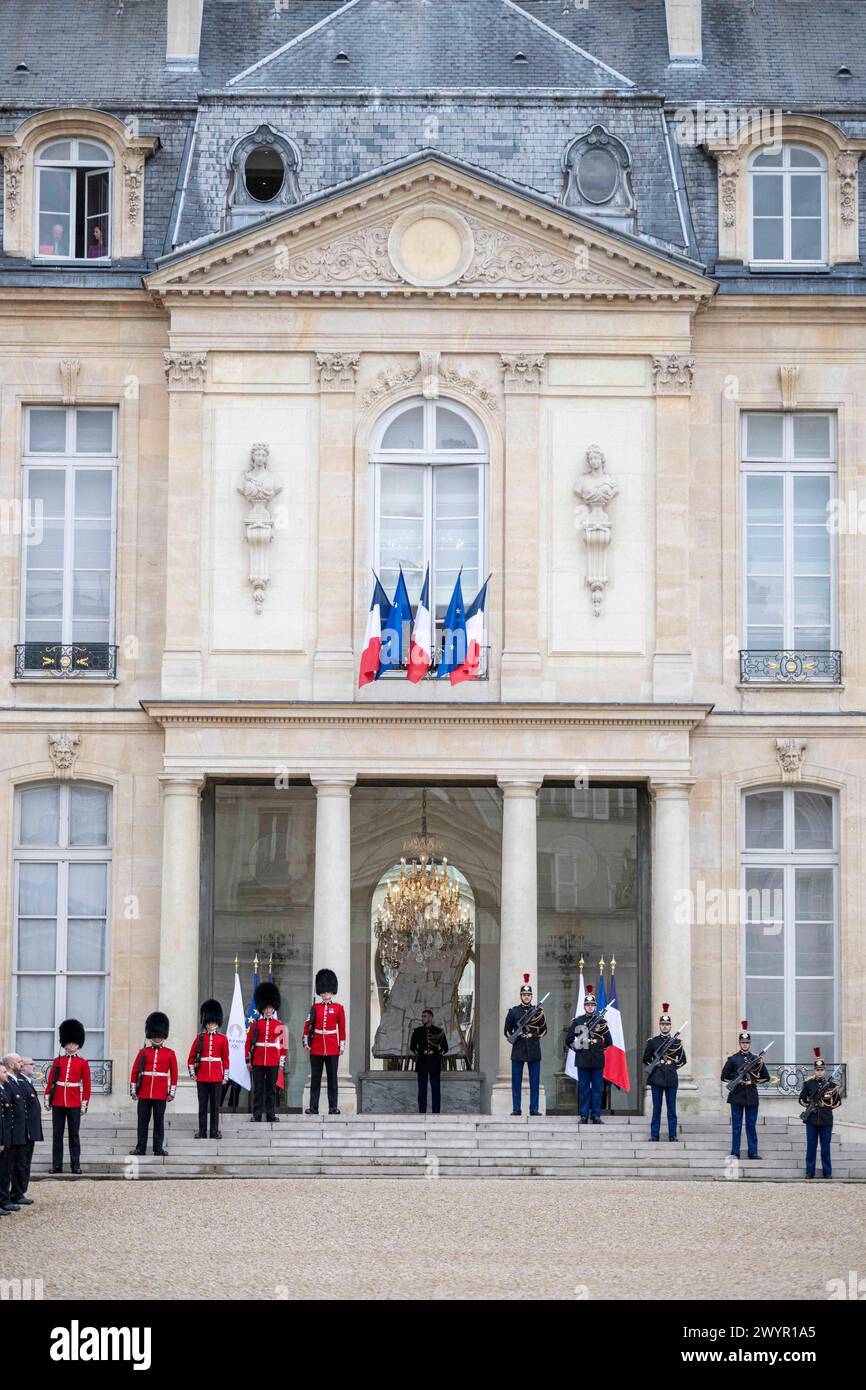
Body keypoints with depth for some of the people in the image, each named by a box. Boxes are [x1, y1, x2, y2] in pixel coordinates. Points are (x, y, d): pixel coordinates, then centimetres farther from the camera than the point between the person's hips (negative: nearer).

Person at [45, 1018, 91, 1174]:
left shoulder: (83, 1063, 2)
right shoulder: (58, 1061, 7)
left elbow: (86, 1085, 2)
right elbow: (50, 1081, 7)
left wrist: (84, 1105, -2)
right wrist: (47, 1099, 2)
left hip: (74, 1104, -2)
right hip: (58, 1103, 2)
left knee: (74, 1135, 2)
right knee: (57, 1134, 4)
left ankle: (75, 1165, 6)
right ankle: (56, 1165, 9)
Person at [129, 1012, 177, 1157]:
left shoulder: (169, 1054, 4)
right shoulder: (143, 1052, 5)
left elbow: (174, 1074, 6)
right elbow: (135, 1072, 6)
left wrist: (172, 1093, 1)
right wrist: (133, 1090, 3)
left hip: (161, 1094, -1)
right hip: (144, 1093, 1)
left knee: (159, 1121, 4)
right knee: (143, 1121, 4)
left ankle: (158, 1148, 10)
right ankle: (141, 1148, 9)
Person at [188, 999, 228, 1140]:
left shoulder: (222, 1038, 3)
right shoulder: (200, 1037, 5)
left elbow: (225, 1059, 6)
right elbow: (191, 1057, 8)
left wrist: (225, 1076, 3)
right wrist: (192, 1072, 1)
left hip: (216, 1076, -1)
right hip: (202, 1076, 1)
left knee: (215, 1105, 3)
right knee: (202, 1105, 3)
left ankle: (215, 1131, 8)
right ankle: (202, 1132, 7)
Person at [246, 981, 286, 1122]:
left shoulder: (279, 1025, 5)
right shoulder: (255, 1024, 4)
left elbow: (283, 1044, 8)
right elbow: (248, 1042, 5)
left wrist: (282, 1061, 3)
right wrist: (248, 1060, 2)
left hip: (273, 1061, 0)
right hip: (258, 1060, 0)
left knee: (271, 1088, 3)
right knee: (258, 1088, 2)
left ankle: (271, 1115, 7)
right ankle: (257, 1115, 5)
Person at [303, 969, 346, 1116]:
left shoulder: (339, 1008, 5)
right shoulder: (315, 1008, 7)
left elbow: (342, 1028, 6)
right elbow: (308, 1025, 5)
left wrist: (342, 1045, 2)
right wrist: (305, 1041, -4)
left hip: (333, 1048, -1)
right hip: (316, 1048, 1)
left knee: (332, 1078, 0)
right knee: (315, 1078, 2)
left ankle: (333, 1107, 3)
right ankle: (313, 1107, 4)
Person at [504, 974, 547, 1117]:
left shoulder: (538, 1011, 7)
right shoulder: (513, 1011, 5)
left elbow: (544, 1029, 12)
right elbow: (507, 1030, 9)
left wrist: (535, 1037, 2)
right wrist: (514, 1038, -1)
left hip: (534, 1051, 1)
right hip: (518, 1051, -1)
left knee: (534, 1081, 1)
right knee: (516, 1081, 1)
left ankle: (534, 1109, 5)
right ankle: (516, 1109, 5)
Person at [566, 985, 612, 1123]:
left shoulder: (601, 1021, 6)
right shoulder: (577, 1021, 5)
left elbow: (608, 1041, 11)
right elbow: (568, 1040, 9)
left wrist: (598, 1048, 5)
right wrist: (577, 1048, 2)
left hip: (598, 1060, 1)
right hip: (582, 1060, -1)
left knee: (597, 1088, 3)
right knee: (583, 1088, 2)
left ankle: (596, 1115, 7)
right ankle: (584, 1115, 6)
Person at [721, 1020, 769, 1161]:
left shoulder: (756, 1059, 7)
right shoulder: (733, 1058, 2)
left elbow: (766, 1077, 14)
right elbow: (724, 1076, 4)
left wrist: (756, 1082, 4)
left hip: (751, 1096, 2)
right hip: (736, 1096, -2)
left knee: (751, 1125, 5)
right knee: (736, 1125, 1)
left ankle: (753, 1152, 10)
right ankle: (735, 1153, 3)